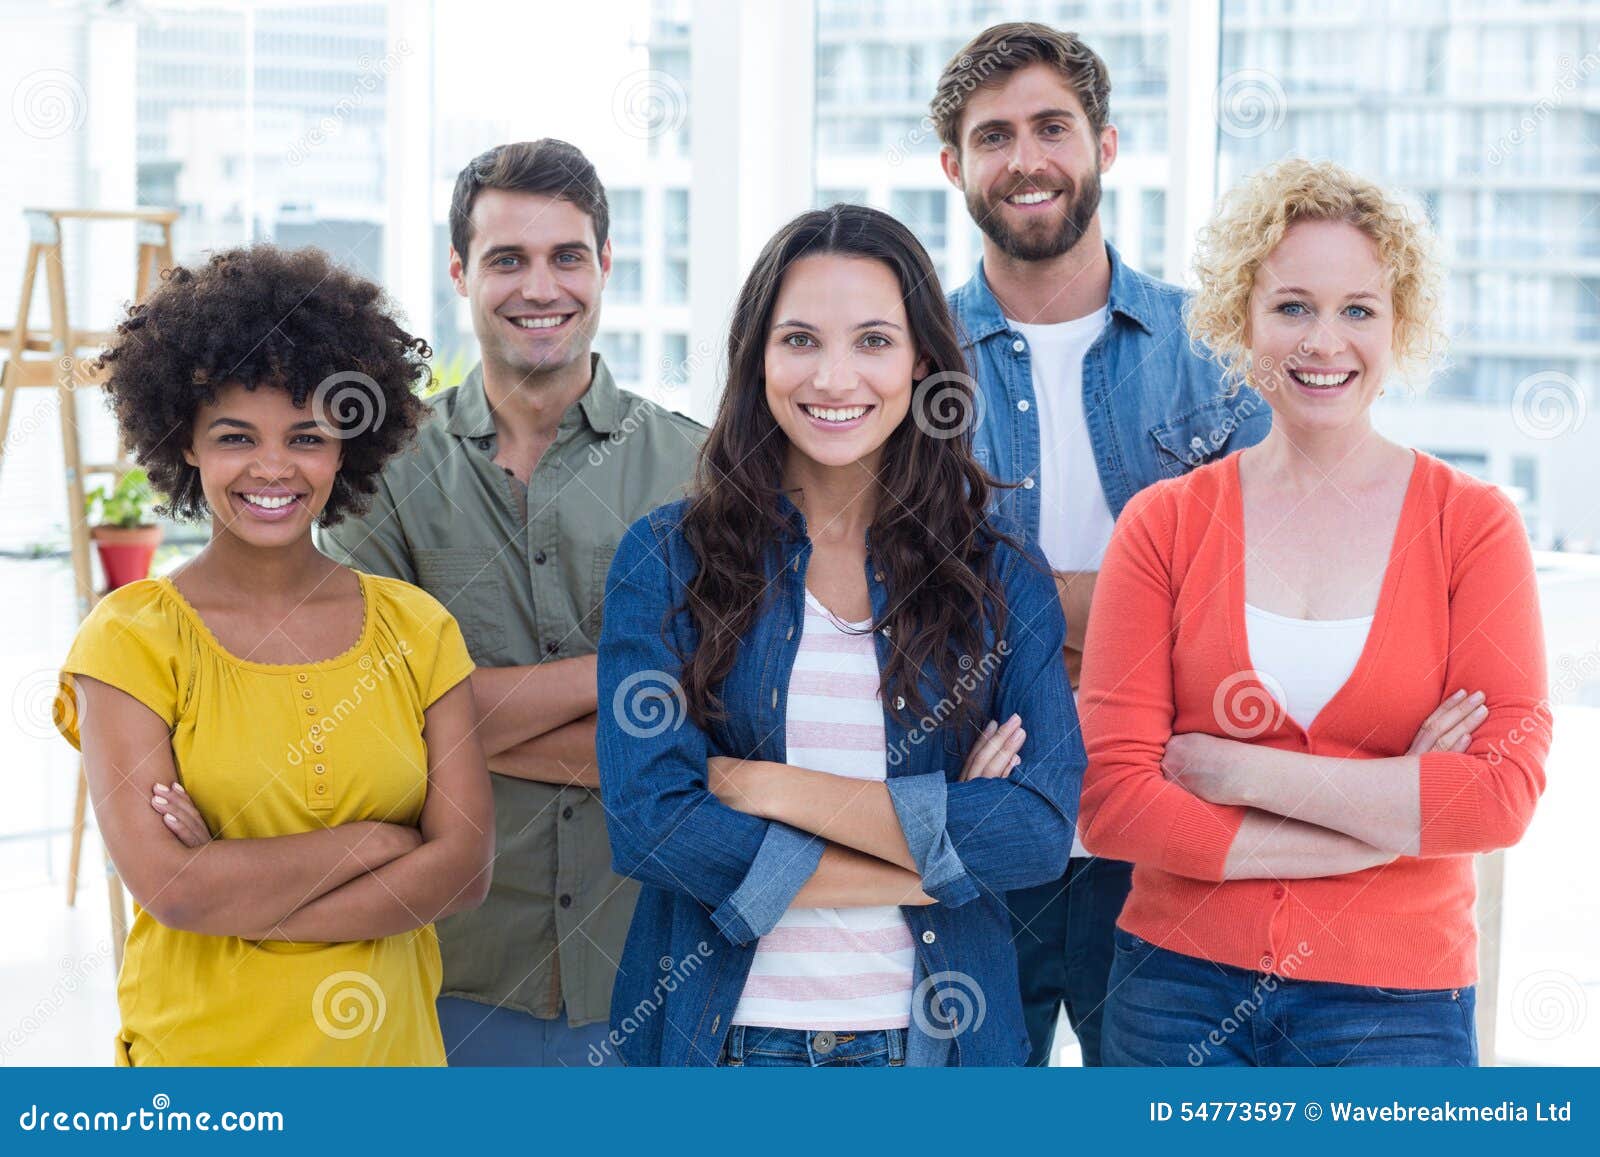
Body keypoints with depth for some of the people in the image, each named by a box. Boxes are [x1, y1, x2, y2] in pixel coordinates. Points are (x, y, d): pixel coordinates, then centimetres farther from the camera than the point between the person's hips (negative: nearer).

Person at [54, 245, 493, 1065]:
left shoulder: (417, 629, 0)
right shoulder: (130, 637, -8)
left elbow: (463, 866, -8)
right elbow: (170, 885, -18)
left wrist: (241, 899, -16)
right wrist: (375, 841, -12)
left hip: (390, 1043, 2)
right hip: (196, 1045, -2)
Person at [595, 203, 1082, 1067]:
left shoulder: (1003, 582, 0)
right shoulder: (666, 560, -3)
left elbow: (1042, 828, -12)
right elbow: (648, 820, -13)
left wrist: (770, 788, -16)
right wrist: (932, 853, -14)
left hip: (932, 1033, 1)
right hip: (720, 1031, -1)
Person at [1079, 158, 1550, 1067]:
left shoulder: (1473, 525, -1)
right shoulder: (1165, 524, 0)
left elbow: (1506, 793, -12)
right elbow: (1109, 798, -8)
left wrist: (1242, 771, -13)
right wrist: (1398, 812, -12)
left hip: (1395, 1002, -1)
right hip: (1181, 986, 1)